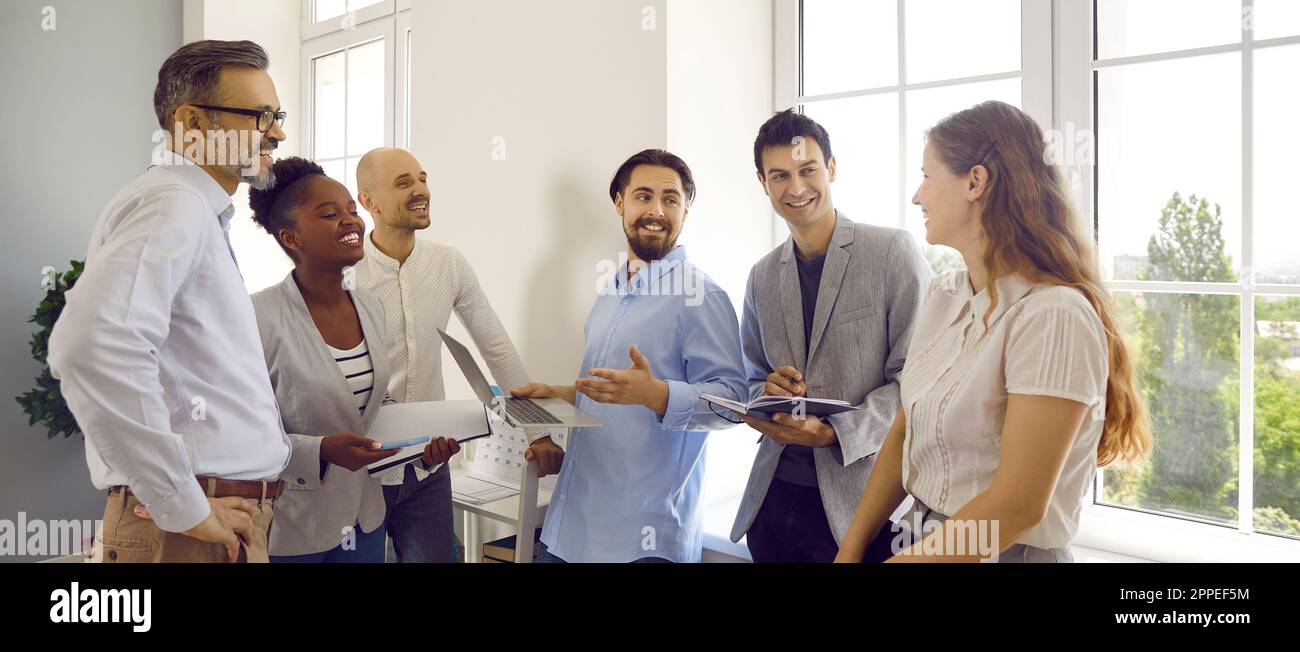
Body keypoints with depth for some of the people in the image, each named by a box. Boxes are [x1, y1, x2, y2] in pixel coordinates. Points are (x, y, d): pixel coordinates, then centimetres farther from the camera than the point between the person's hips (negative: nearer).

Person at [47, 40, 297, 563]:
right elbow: (93, 345, -31)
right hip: (192, 532, -9)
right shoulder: (173, 203, -14)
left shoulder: (200, 212, 18)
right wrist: (183, 507, -24)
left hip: (233, 516, 9)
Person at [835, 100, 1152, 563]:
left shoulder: (1052, 315, -21)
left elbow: (1017, 506, -23)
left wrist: (902, 559, -17)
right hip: (919, 539, 7)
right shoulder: (941, 297, 4)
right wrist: (850, 550, -2)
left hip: (1006, 552, -6)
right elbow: (904, 433, 6)